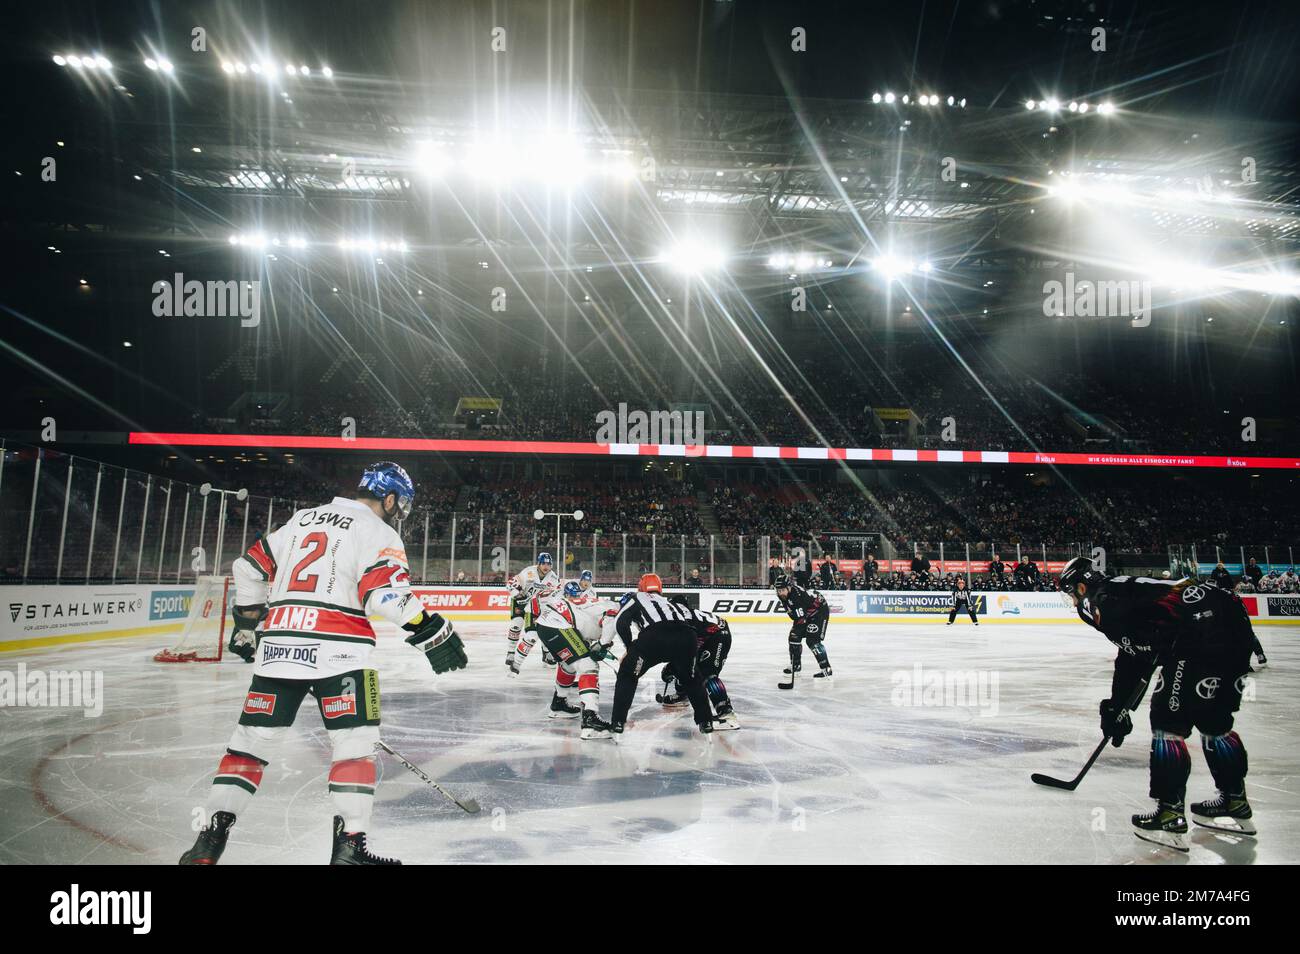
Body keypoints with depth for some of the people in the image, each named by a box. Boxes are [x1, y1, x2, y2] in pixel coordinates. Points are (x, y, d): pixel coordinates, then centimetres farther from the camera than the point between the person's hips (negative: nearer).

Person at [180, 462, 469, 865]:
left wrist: (246, 625, 35)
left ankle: (211, 835, 14)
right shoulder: (377, 532, 1)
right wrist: (431, 631, -14)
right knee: (355, 741, 1)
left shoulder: (302, 519, 22)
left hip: (277, 645, 6)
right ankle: (349, 844, -2)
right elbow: (386, 590, -16)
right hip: (336, 649, -6)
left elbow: (250, 567, 25)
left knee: (252, 737, 14)